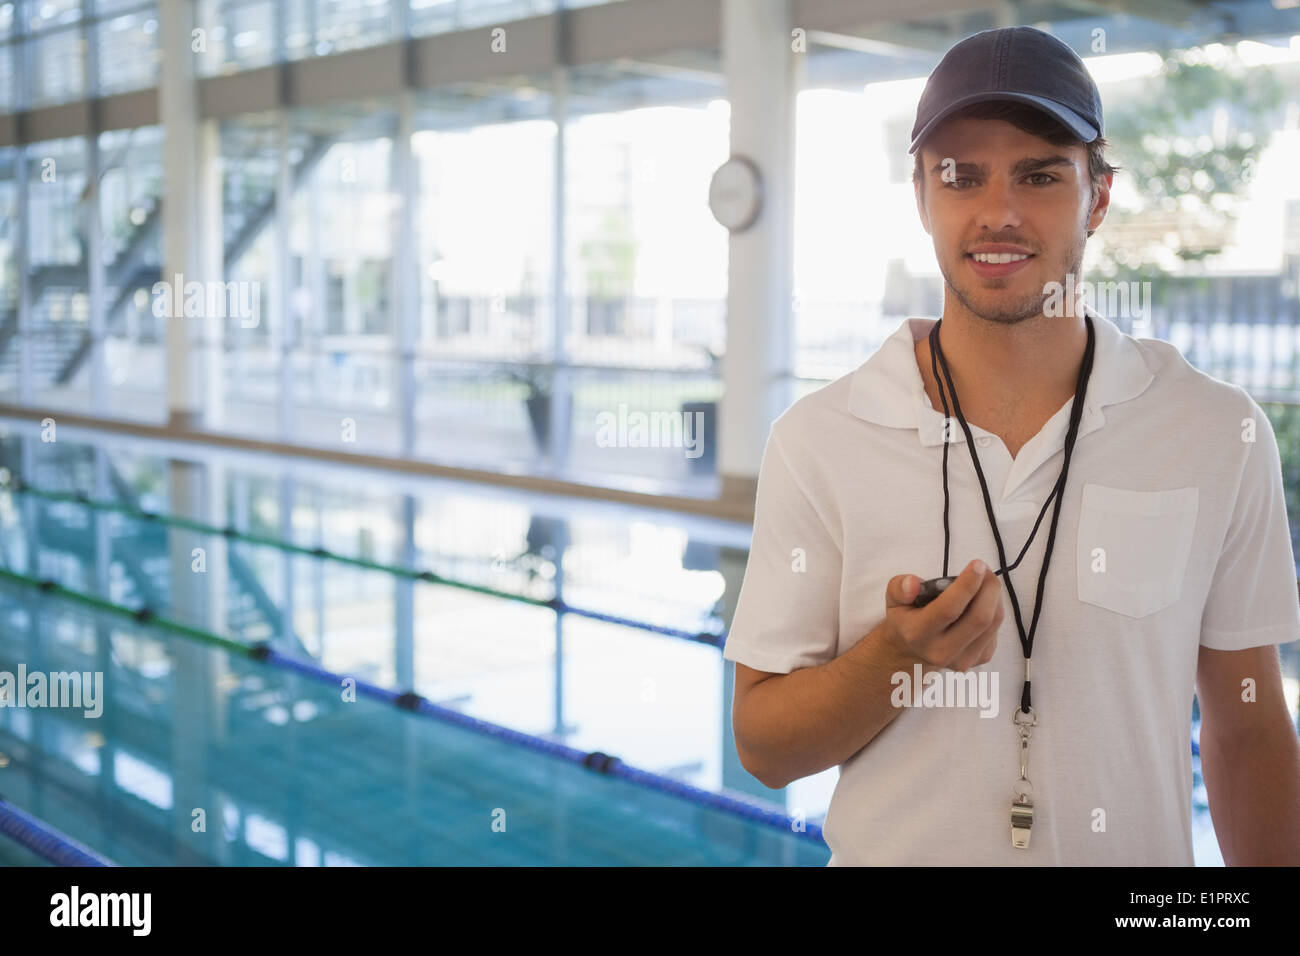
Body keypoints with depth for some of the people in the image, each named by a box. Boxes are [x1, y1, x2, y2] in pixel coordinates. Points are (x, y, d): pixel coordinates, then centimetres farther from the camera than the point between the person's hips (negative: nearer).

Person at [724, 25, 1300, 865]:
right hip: (891, 850, -1)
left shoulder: (1222, 436, -8)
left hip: (1136, 853, 1)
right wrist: (898, 653, -24)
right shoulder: (818, 441, -12)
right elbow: (764, 748, -9)